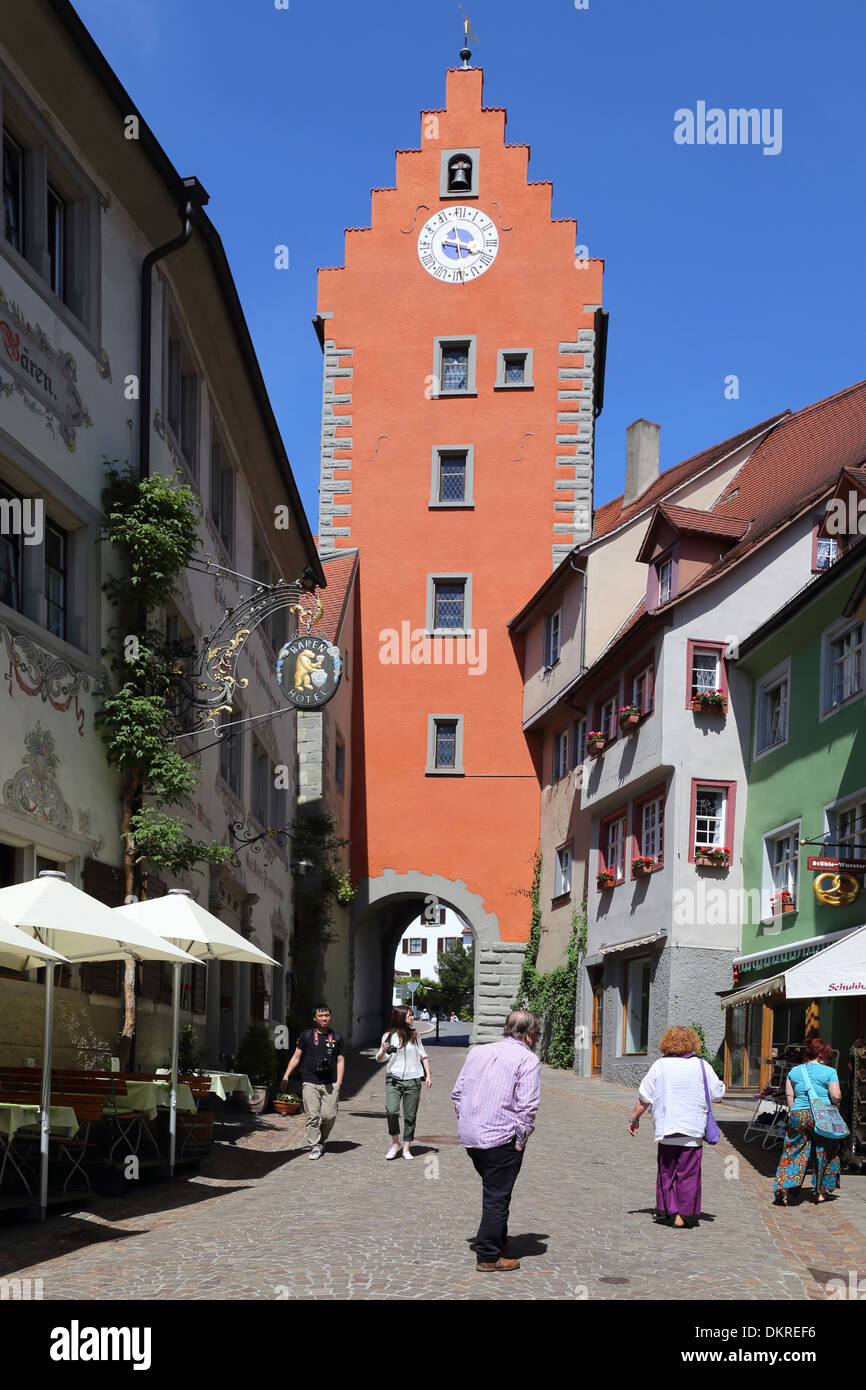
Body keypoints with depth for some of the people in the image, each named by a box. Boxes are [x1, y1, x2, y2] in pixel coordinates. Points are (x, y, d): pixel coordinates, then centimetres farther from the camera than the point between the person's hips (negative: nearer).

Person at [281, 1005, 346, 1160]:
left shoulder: (336, 1038, 12)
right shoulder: (306, 1036, 8)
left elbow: (340, 1060, 12)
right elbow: (296, 1057, 10)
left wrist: (338, 1082, 2)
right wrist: (286, 1076, 3)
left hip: (330, 1084, 1)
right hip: (310, 1083, -1)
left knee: (330, 1115, -4)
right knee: (313, 1115, -8)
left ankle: (322, 1140, 19)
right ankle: (315, 1147, -1)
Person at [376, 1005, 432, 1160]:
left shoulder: (414, 1035, 11)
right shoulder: (389, 1036, 3)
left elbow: (423, 1056, 17)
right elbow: (379, 1059, 6)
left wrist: (428, 1075, 10)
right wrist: (383, 1051, -16)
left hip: (413, 1079, 2)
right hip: (394, 1079, -2)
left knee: (410, 1116, 1)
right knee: (391, 1111, -18)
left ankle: (406, 1148, 10)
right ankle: (395, 1143, 1)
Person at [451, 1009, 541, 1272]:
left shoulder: (478, 1052, 12)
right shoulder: (528, 1060, -9)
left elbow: (457, 1093, 14)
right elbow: (527, 1106, -16)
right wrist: (521, 1140, -7)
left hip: (470, 1137, 7)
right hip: (501, 1139, -7)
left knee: (493, 1190, 23)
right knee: (497, 1197, 2)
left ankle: (499, 1241, 34)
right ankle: (488, 1256, 6)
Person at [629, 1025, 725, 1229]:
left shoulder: (659, 1066, -1)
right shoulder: (702, 1067, -1)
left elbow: (644, 1098, 0)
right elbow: (718, 1093, 8)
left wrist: (634, 1119, 11)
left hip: (666, 1128, 1)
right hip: (693, 1129, 0)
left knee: (667, 1170, 14)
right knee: (688, 1172, 4)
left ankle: (666, 1210, 15)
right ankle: (684, 1215, 2)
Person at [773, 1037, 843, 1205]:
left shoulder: (793, 1071, 9)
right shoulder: (829, 1072, -4)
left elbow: (789, 1096, 8)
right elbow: (836, 1097, -9)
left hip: (798, 1116, 3)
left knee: (793, 1152, 7)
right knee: (824, 1153, 12)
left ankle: (782, 1187, -8)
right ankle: (821, 1191, 19)